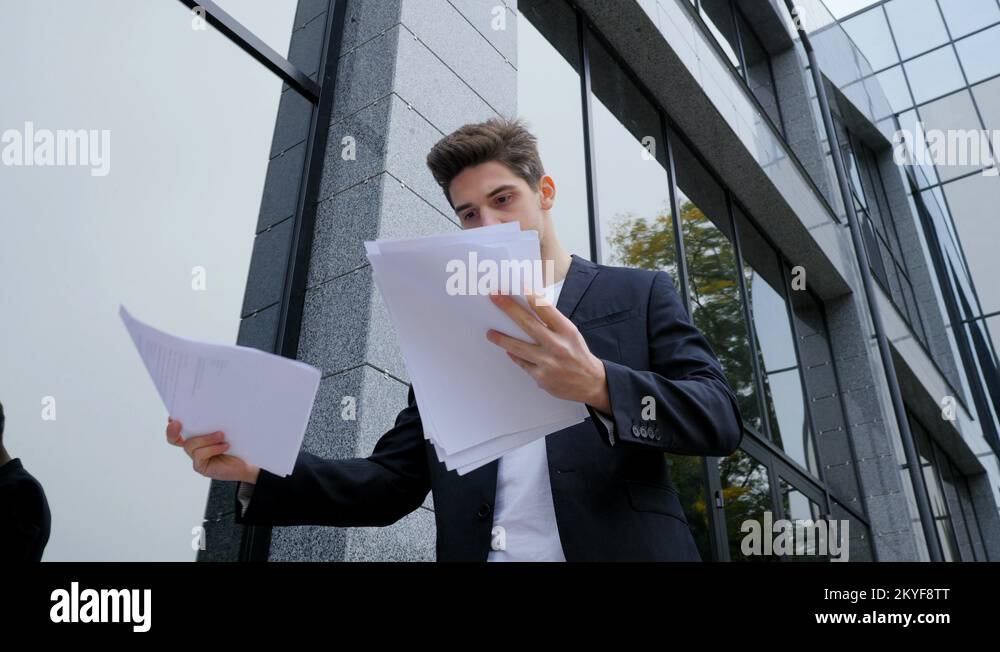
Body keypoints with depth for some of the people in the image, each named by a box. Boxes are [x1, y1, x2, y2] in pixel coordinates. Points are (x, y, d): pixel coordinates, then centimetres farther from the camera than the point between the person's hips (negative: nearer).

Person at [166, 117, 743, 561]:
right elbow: (393, 485, 8)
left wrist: (599, 384, -26)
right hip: (475, 551, 3)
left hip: (618, 550, -2)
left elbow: (721, 417, -7)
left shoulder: (640, 295, 5)